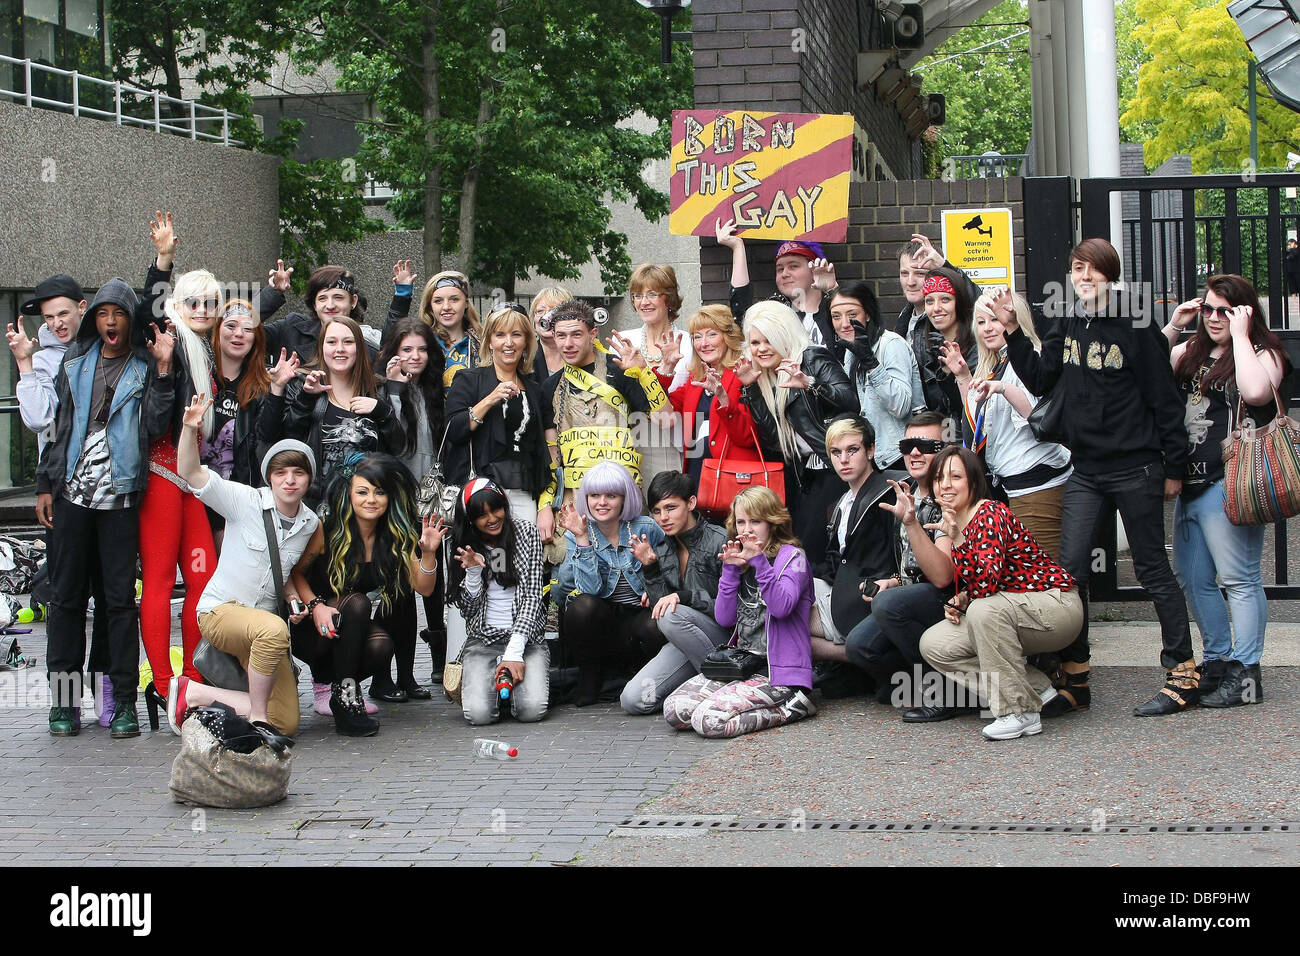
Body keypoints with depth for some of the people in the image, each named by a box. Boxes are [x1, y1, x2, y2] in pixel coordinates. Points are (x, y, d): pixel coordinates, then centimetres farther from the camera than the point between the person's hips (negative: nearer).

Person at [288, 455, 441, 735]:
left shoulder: (397, 536, -3)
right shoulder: (326, 529, -14)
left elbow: (423, 588, -4)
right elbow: (295, 572, -8)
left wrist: (428, 553, -22)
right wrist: (316, 606, -24)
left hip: (355, 633, 3)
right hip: (314, 631, -3)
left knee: (381, 646, -30)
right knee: (356, 603, -32)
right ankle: (344, 694, -26)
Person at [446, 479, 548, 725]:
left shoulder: (526, 532, 1)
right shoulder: (466, 546, 7)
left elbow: (532, 596, -6)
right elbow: (469, 609, 4)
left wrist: (514, 652, -16)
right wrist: (473, 572, -15)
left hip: (526, 637, -1)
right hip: (483, 640, 1)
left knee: (532, 709, -26)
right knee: (479, 713, -24)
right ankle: (479, 680, 10)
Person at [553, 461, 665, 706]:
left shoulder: (646, 529, -3)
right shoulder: (575, 536, -3)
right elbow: (590, 589, -17)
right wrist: (582, 539, -21)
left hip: (637, 615, 0)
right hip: (599, 620, 0)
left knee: (657, 628, -35)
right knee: (584, 605, -34)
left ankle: (628, 668, 3)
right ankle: (590, 676, -6)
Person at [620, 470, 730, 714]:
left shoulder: (719, 542, -12)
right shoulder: (662, 549, 6)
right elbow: (659, 606, 2)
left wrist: (685, 597, -24)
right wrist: (649, 568, -10)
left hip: (724, 636, -5)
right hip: (683, 643, 5)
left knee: (672, 616, -34)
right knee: (632, 700, -14)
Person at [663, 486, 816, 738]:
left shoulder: (792, 556, -2)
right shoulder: (739, 560, 17)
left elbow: (781, 607, -20)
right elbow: (725, 618, 7)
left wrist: (759, 562, -25)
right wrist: (730, 569, -2)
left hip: (776, 670, -7)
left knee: (708, 719, -26)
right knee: (674, 709, -13)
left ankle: (790, 707, -6)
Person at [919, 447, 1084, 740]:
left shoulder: (991, 515, -20)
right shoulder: (954, 524, 6)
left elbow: (986, 584, -32)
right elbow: (968, 585, 17)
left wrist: (956, 541, -31)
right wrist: (959, 600, -4)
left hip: (1056, 606, -9)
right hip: (1008, 615, 9)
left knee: (985, 608, -36)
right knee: (933, 644, -5)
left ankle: (1021, 712, -22)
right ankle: (1035, 687, 2)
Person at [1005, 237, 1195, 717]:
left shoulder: (1134, 327, -9)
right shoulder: (1067, 326, 9)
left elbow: (1163, 398, -7)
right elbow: (1040, 380, 10)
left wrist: (1173, 466, -6)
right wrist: (1014, 336, -1)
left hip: (1135, 468, -5)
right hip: (1084, 468, 5)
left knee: (1152, 569, 2)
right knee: (1069, 569, 0)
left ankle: (1183, 674, 12)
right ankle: (1074, 679, 9)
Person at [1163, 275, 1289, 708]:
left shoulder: (1263, 353, -4)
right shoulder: (1191, 351, 17)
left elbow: (1256, 392, -24)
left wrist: (1240, 336, -16)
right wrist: (1172, 328, 5)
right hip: (1189, 482, 8)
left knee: (1238, 578, -5)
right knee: (1192, 579, 15)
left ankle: (1245, 673, -1)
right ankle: (1218, 660, 28)